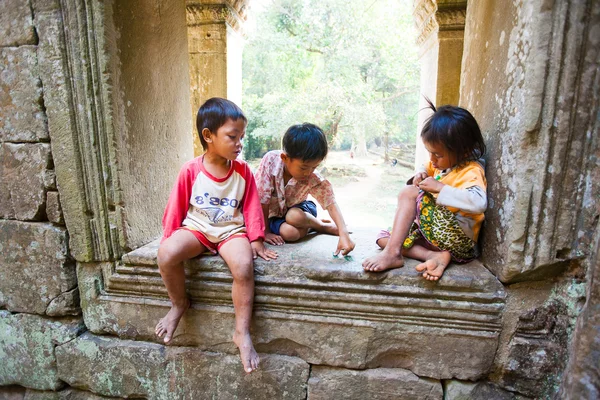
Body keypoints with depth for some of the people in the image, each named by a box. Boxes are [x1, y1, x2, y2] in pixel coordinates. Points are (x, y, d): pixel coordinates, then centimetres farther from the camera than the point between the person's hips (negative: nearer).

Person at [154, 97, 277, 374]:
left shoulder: (243, 171, -1)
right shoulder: (191, 170, -5)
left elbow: (252, 207, 2)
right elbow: (176, 207, 2)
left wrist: (256, 241, -2)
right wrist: (170, 239, 2)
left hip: (231, 231, 0)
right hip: (196, 229, 0)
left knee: (244, 265, -31)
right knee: (166, 254, -29)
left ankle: (242, 333, -13)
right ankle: (179, 304, 1)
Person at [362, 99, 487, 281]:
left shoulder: (471, 172, -15)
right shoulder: (444, 162, 8)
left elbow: (478, 203, -35)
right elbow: (428, 168, 31)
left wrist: (440, 187, -29)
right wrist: (422, 174, 6)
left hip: (458, 238, -9)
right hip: (433, 231, 10)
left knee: (409, 192, -21)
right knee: (383, 238, -1)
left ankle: (392, 253, -23)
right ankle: (435, 256, -20)